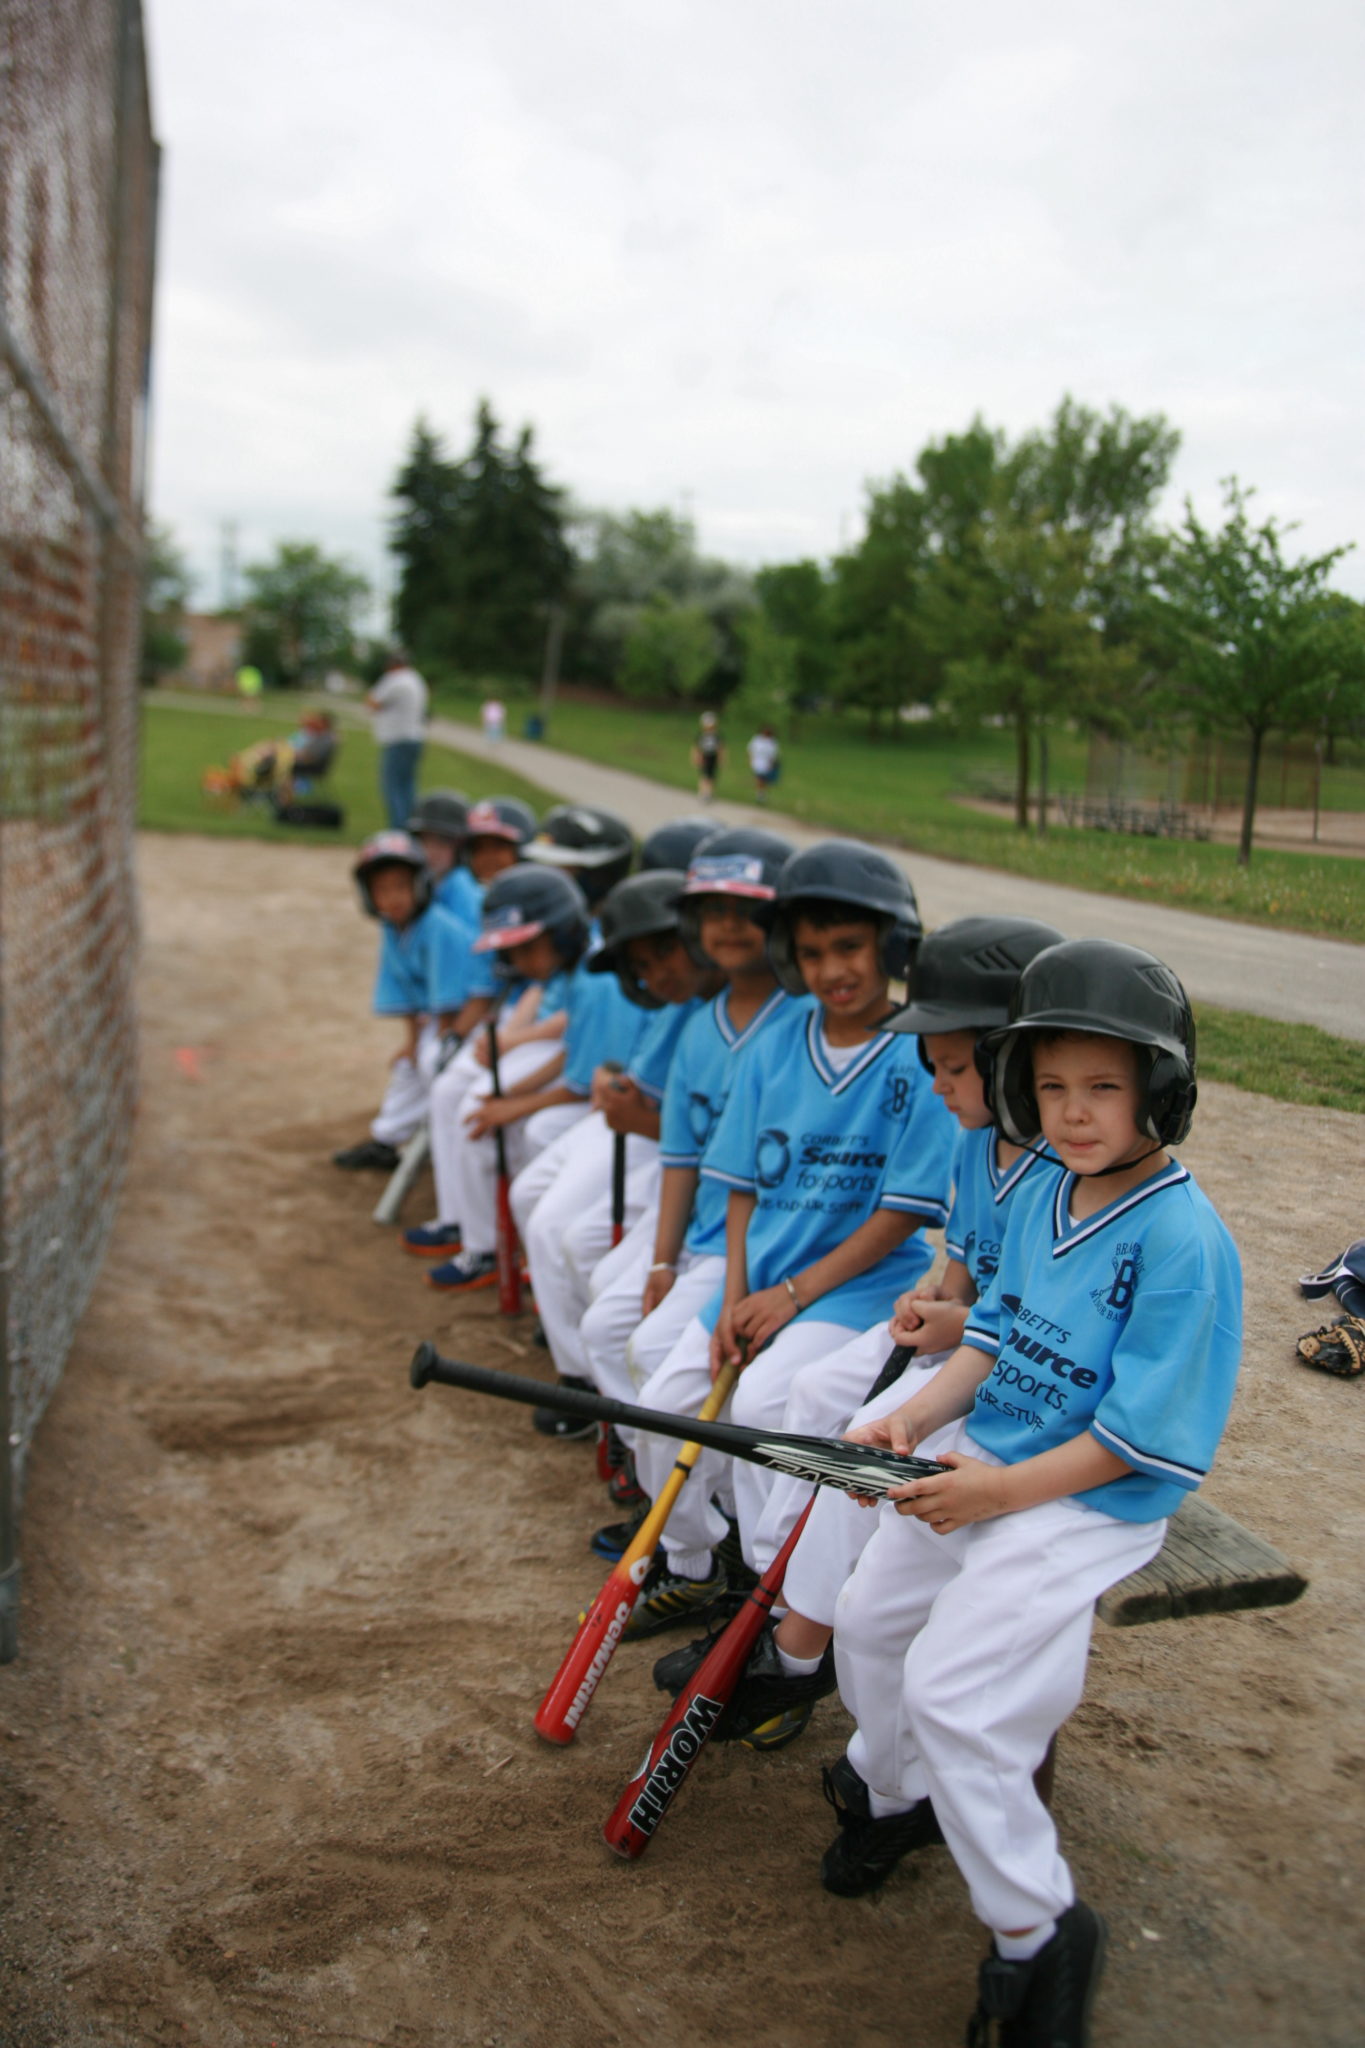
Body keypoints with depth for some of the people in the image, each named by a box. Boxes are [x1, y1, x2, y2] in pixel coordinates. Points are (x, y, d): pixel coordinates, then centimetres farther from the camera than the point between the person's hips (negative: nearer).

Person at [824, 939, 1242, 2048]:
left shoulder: (1184, 1238, -23)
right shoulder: (1043, 1195, 1)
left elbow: (1143, 1434, -22)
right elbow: (996, 1332, 8)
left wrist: (1004, 1492, -26)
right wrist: (916, 1415, -8)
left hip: (1094, 1498, -8)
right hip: (980, 1451, 9)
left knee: (946, 1689, -14)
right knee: (867, 1618, 17)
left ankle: (1039, 1932, 8)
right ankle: (894, 1794, 46)